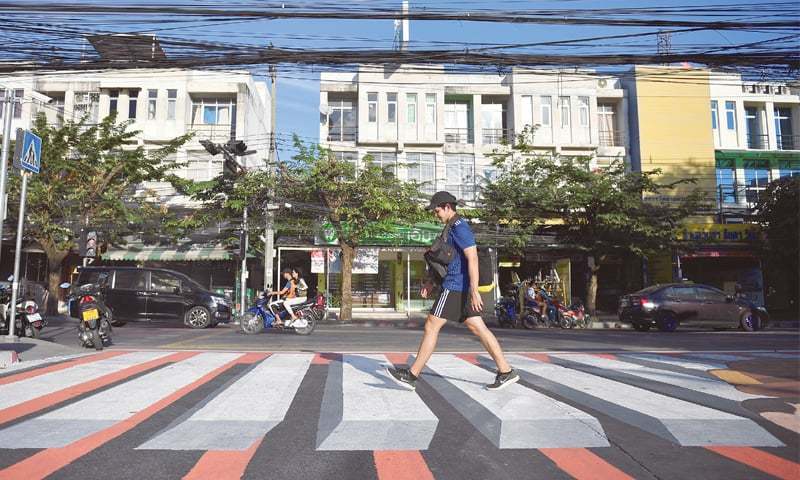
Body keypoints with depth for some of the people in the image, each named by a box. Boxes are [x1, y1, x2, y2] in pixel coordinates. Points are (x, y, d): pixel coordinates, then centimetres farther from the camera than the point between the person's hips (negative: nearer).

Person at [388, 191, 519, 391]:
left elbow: (472, 258, -21)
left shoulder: (460, 228, -12)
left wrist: (474, 291, -26)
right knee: (478, 328, 8)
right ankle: (506, 371, 9)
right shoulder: (453, 228, 19)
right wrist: (432, 282, 25)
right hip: (460, 287, 10)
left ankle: (412, 375, 0)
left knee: (431, 326, -5)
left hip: (455, 287, -10)